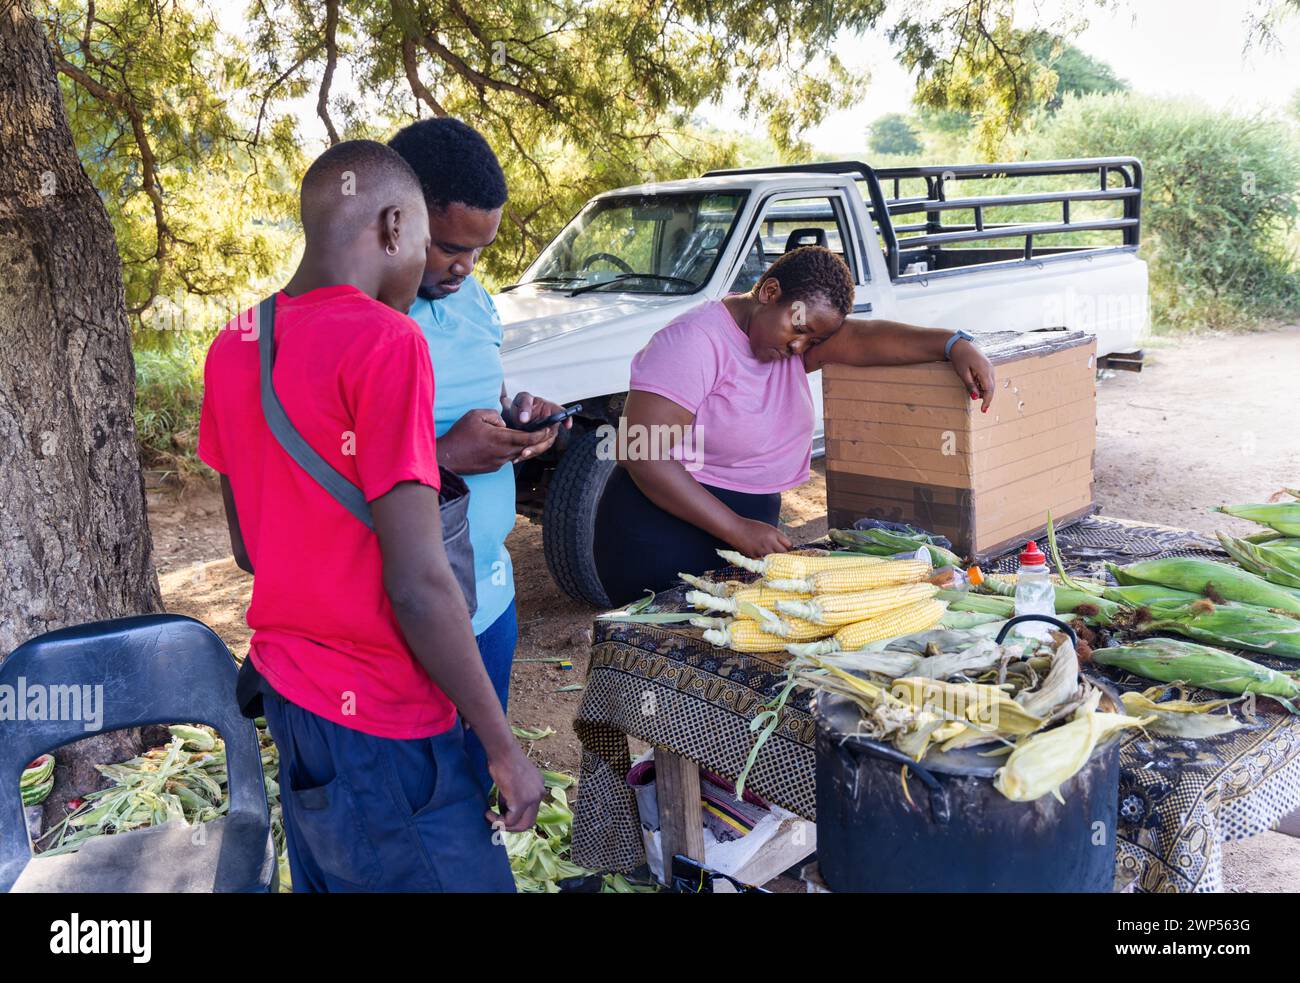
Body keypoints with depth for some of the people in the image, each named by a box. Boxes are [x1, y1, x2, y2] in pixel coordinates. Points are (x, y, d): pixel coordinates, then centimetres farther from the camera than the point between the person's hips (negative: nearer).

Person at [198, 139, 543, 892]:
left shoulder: (234, 346, 4)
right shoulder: (385, 340, -20)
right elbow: (418, 584, -22)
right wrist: (505, 746, -13)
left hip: (285, 687, 8)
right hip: (376, 723, -8)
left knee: (328, 876, 22)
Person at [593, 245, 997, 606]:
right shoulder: (696, 340, -20)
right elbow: (642, 452, -26)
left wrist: (954, 345, -20)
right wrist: (736, 530, -29)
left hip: (751, 526, 7)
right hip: (665, 529, -7)